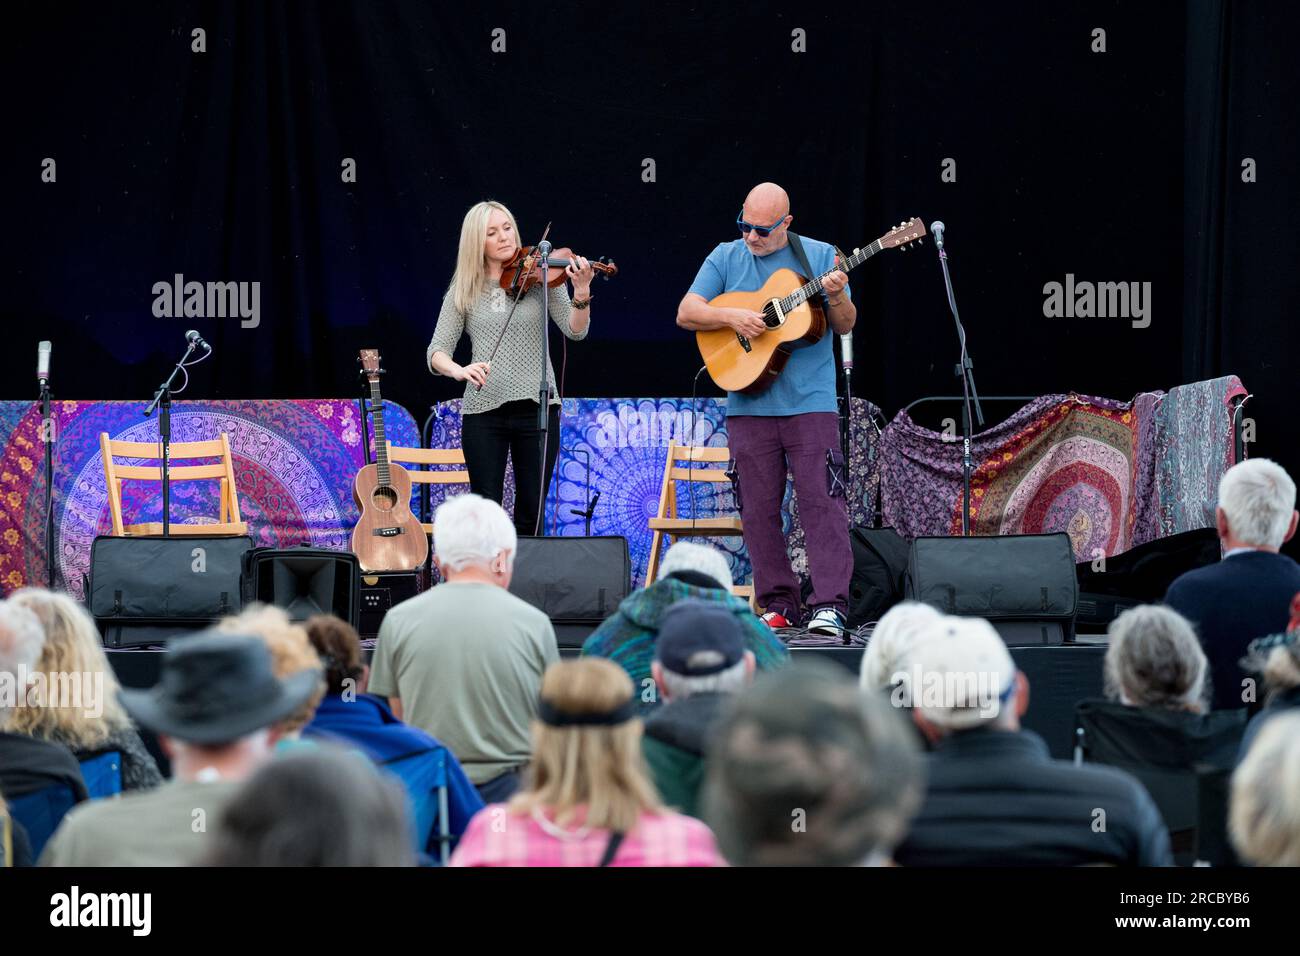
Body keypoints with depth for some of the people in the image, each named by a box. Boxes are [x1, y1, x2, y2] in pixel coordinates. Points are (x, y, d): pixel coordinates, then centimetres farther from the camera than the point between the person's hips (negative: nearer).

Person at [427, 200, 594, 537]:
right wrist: (458, 370, -23)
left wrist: (582, 293, -27)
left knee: (531, 515, 3)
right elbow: (437, 352, -1)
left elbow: (575, 331, -7)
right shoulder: (463, 292, 5)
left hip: (536, 407, 0)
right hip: (483, 411, 0)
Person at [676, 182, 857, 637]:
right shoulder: (726, 257, 8)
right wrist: (731, 316, -14)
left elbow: (846, 326, 2)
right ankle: (778, 604, 12)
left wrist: (837, 298, -19)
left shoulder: (820, 256, 4)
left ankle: (831, 604, -13)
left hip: (811, 403, -2)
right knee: (758, 509, 4)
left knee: (822, 502, -10)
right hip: (748, 406, 2)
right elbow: (686, 313, 2)